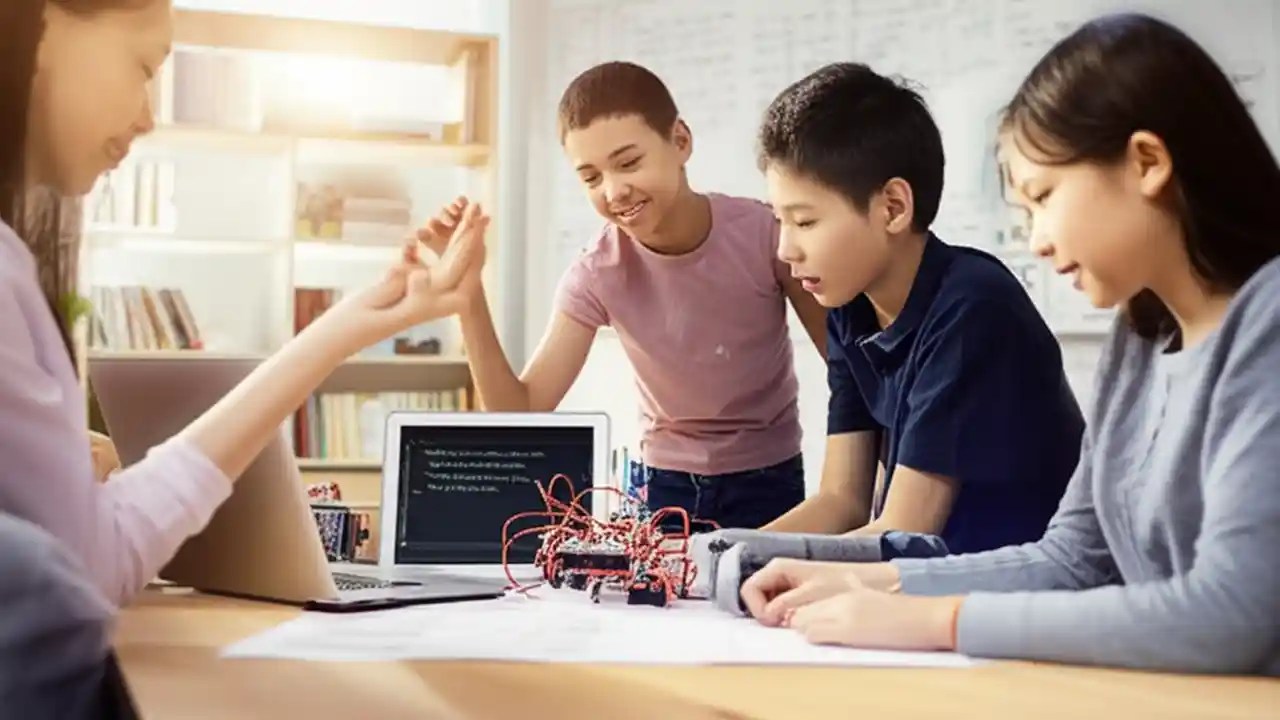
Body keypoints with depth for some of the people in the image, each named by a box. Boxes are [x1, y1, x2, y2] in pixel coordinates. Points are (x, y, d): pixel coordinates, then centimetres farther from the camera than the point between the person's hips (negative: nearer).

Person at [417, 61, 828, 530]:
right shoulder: (596, 277, -12)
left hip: (770, 483, -1)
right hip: (666, 486, 2)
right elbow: (519, 416, -15)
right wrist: (468, 292, -23)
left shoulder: (765, 233, -18)